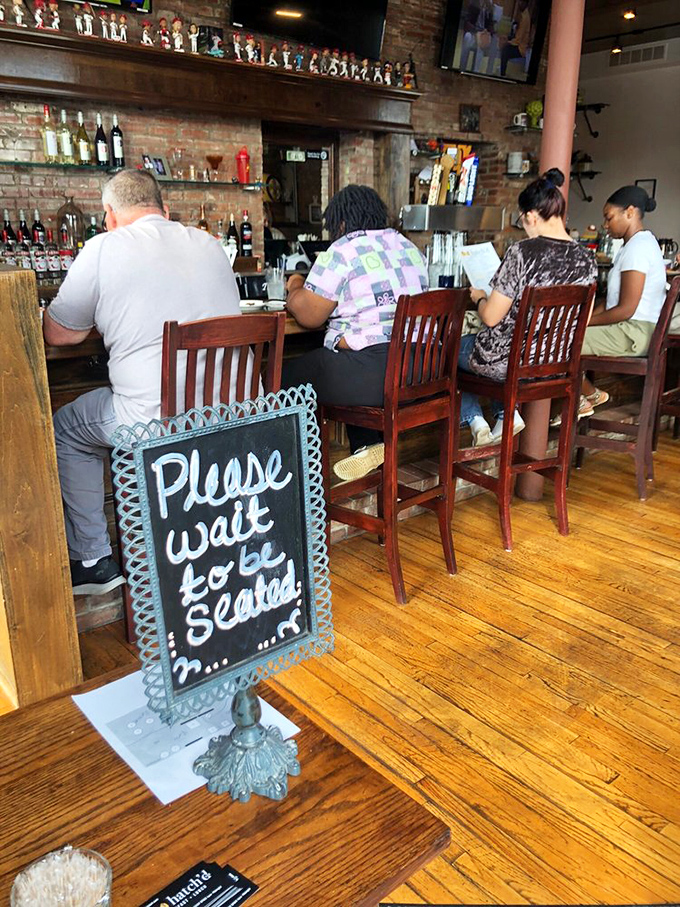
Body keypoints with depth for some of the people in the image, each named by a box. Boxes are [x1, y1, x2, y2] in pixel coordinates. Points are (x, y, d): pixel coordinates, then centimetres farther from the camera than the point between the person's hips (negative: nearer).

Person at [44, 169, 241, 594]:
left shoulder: (104, 249, -3)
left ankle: (93, 560, 25)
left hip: (154, 420, -6)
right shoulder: (211, 245, 12)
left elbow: (58, 333, 5)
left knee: (66, 430, 22)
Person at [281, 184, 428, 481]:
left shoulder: (343, 252, -7)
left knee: (285, 375, 7)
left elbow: (308, 316, -6)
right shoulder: (408, 247, 17)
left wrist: (295, 288, 16)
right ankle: (368, 445, 21)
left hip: (373, 376, -9)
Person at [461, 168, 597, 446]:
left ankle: (476, 420, 12)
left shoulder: (522, 252, -21)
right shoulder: (587, 259, -3)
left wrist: (479, 297, 5)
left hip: (509, 363, -6)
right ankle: (507, 415, 20)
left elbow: (491, 318, -18)